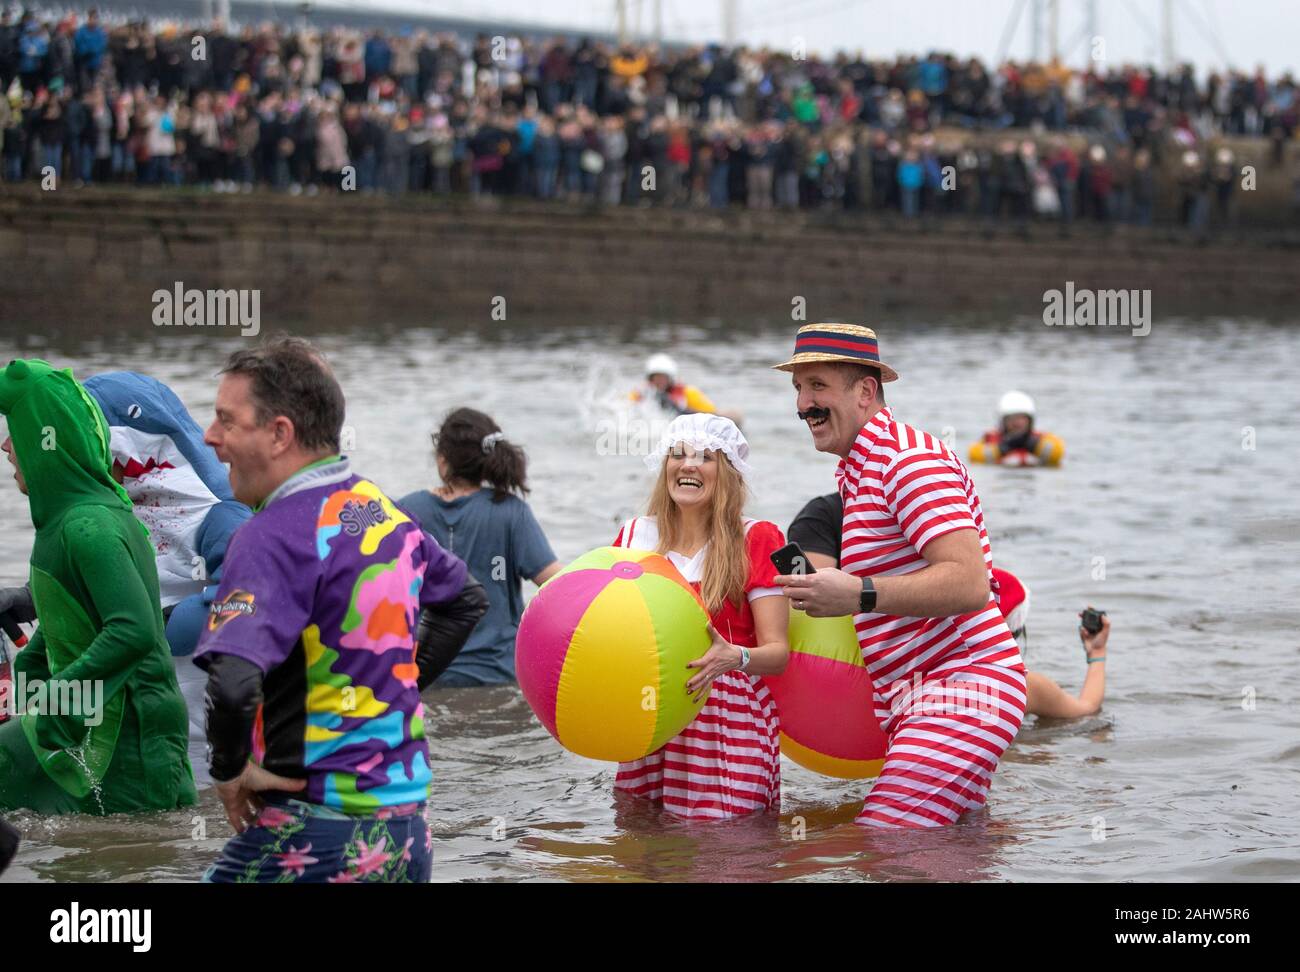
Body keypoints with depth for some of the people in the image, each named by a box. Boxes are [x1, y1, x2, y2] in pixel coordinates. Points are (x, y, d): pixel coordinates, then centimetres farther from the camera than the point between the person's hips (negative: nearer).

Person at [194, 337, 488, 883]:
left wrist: (230, 770, -13)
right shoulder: (387, 514, 9)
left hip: (315, 837, -7)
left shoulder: (277, 536, -16)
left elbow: (232, 683, -30)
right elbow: (466, 601, 28)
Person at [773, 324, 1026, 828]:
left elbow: (969, 584, -27)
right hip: (909, 697, 11)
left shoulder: (908, 459, -15)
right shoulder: (854, 469, 19)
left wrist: (860, 596, -33)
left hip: (961, 687, -11)